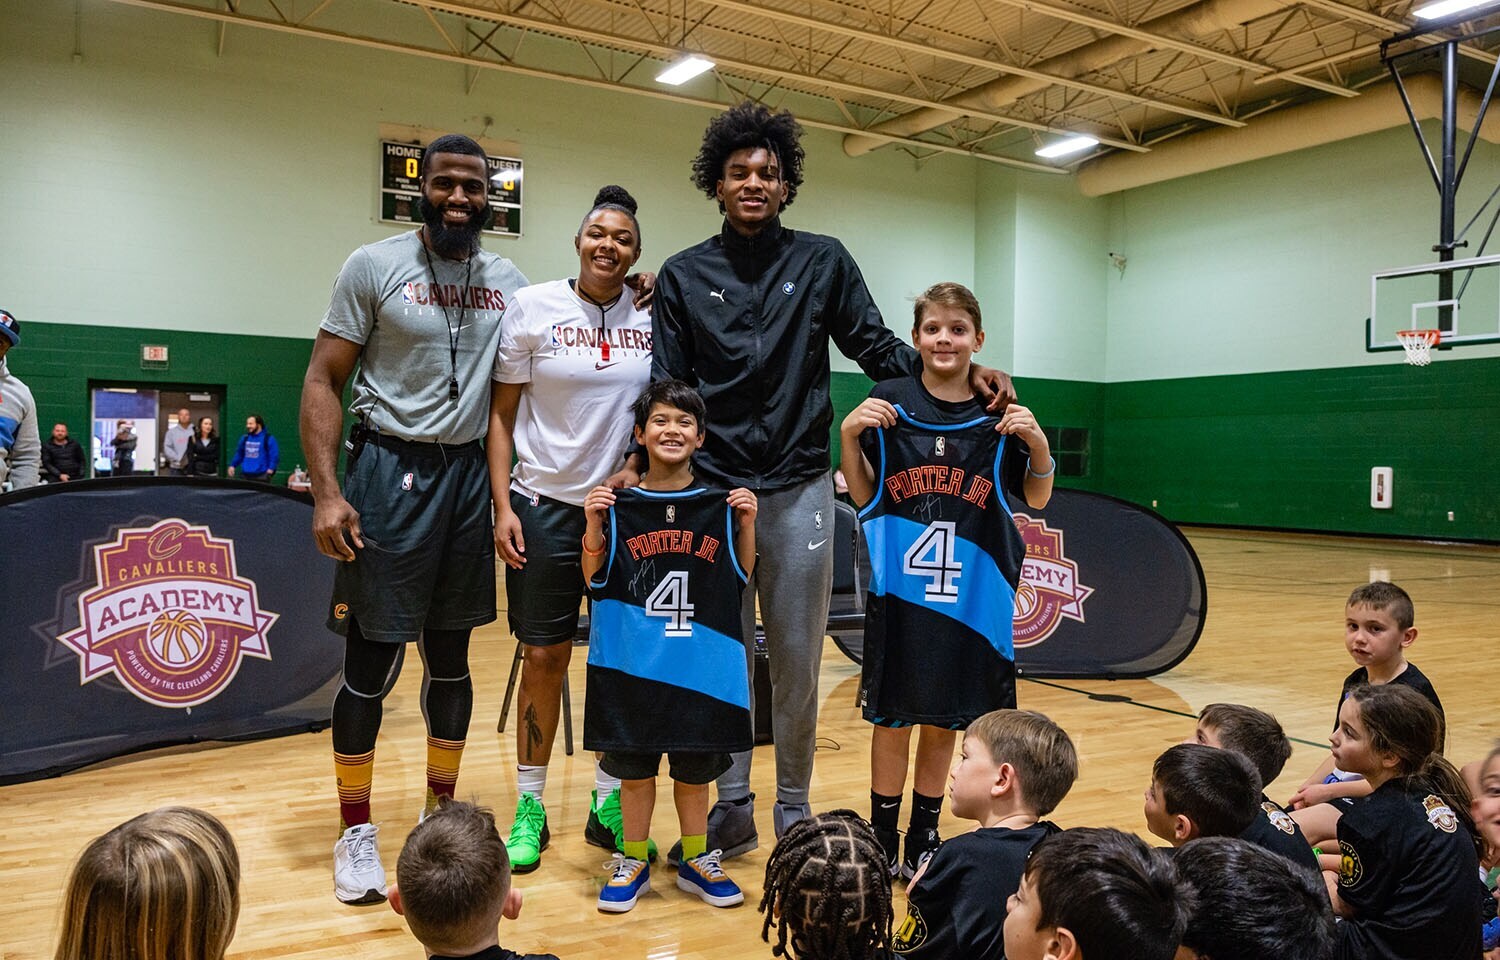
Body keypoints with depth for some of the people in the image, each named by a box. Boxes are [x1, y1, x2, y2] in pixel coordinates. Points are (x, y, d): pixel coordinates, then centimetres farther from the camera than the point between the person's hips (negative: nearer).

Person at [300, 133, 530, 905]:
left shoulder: (508, 282, 8)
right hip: (389, 470, -4)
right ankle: (355, 831, 17)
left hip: (470, 473, 4)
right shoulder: (374, 267, -4)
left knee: (451, 654, 12)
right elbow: (323, 382, -6)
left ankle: (442, 809, 28)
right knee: (372, 660, 1)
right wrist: (327, 491, -14)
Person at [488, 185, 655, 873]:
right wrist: (503, 506, -8)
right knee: (543, 658, 4)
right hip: (546, 505, -2)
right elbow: (501, 415, -1)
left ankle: (609, 806, 23)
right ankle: (529, 808, 19)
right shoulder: (532, 307, -2)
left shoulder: (655, 316, 2)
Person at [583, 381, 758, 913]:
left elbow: (742, 576, 4)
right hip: (633, 663, -1)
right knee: (634, 765, 11)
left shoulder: (719, 503, 0)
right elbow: (594, 581, -2)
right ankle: (634, 860, 30)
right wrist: (593, 526, -15)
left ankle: (696, 859, 33)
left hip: (700, 663, 1)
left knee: (695, 764, 14)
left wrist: (746, 524, -9)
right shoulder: (620, 505, -3)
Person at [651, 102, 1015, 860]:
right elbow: (666, 389, 5)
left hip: (799, 490, 0)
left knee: (797, 658, 6)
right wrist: (642, 464, -9)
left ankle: (793, 809, 23)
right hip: (711, 490, 1)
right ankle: (732, 807, 23)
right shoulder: (683, 277, 7)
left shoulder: (823, 262, 6)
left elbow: (879, 350, 7)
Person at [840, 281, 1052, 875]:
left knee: (944, 721, 13)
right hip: (898, 588, -1)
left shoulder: (999, 412, 0)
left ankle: (922, 841, 31)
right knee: (893, 718, 7)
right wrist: (849, 434, -13)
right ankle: (881, 843, 25)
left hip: (970, 596, 1)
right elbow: (864, 498, 2)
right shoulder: (889, 402, -2)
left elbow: (1037, 499, 6)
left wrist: (1037, 442, -11)